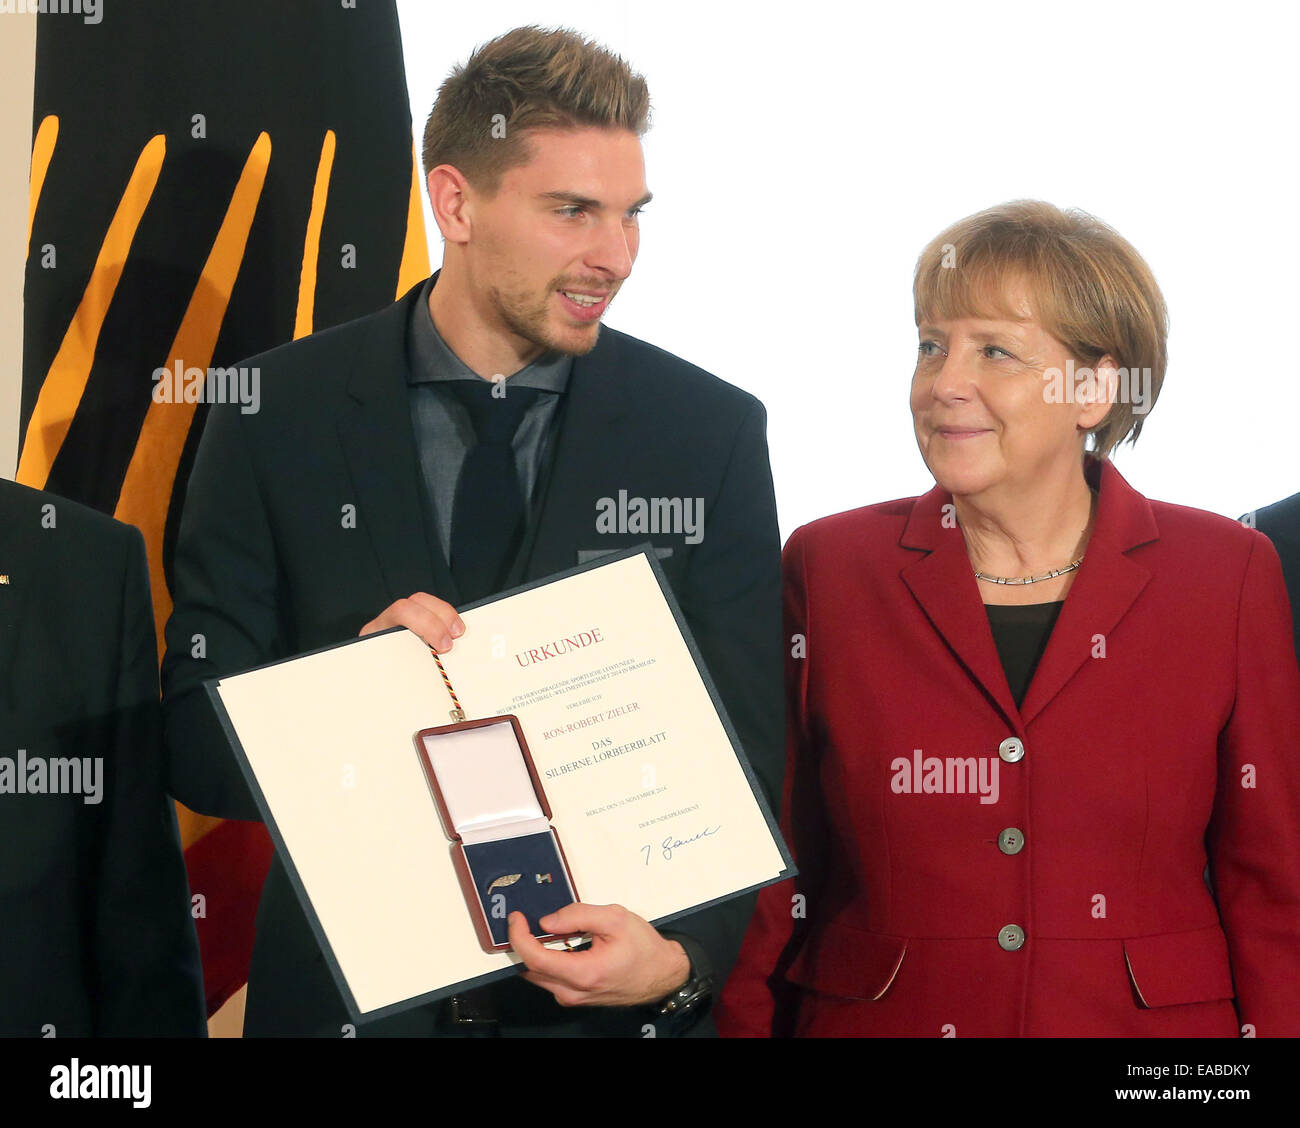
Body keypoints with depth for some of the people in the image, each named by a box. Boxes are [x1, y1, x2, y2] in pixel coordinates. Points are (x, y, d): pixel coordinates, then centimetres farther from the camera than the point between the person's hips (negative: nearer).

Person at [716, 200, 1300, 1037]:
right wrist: (745, 1022, -6)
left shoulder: (1228, 575, -3)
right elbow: (771, 878, 0)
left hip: (1152, 1022, 0)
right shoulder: (828, 568, -2)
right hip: (883, 1017, 0)